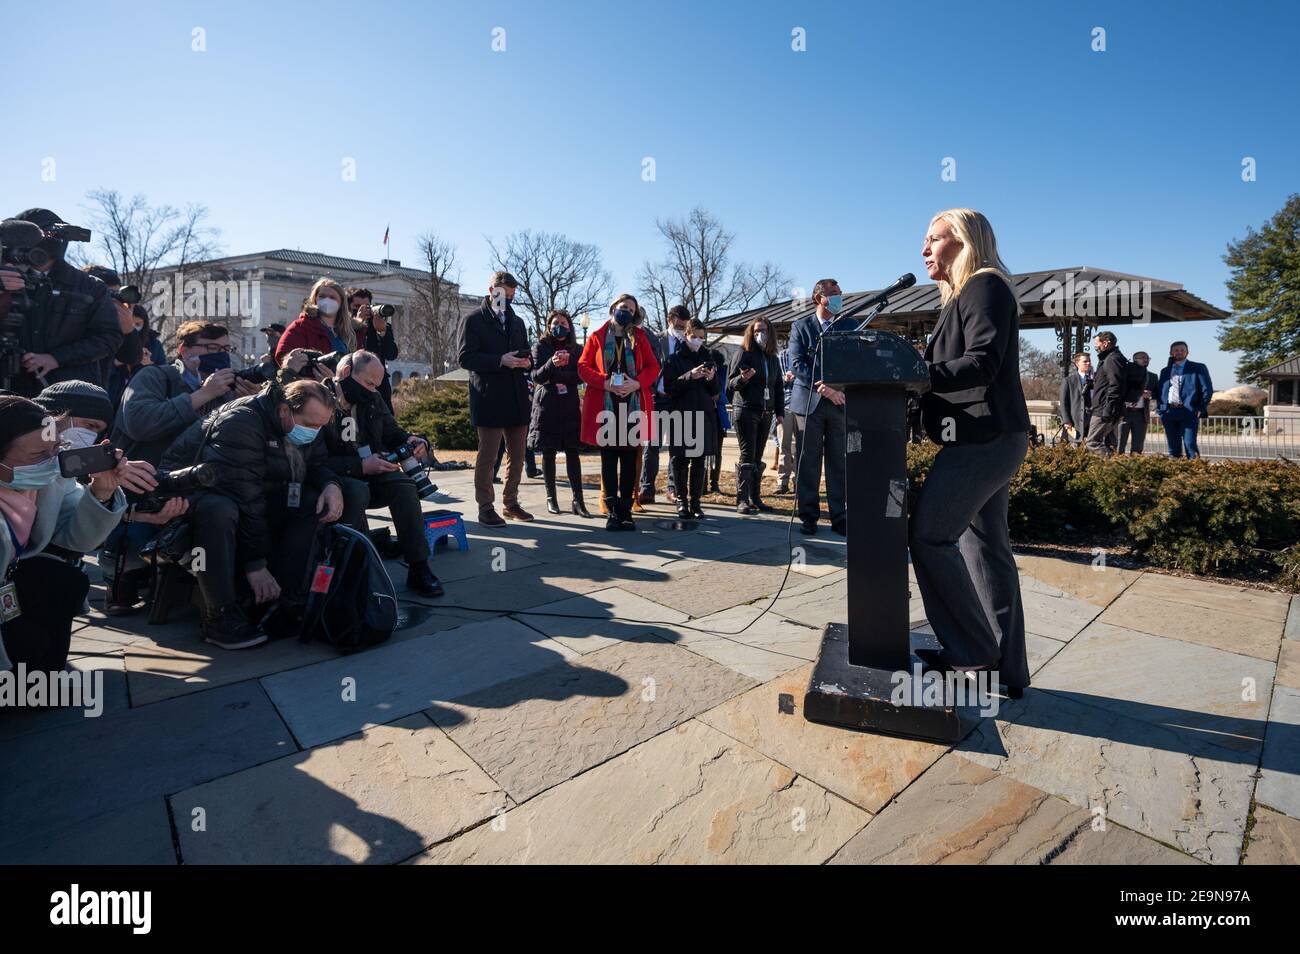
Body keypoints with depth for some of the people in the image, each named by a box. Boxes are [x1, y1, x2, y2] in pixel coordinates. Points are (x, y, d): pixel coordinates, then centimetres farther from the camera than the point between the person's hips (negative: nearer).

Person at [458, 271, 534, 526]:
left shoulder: (517, 321, 21)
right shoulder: (473, 320, 0)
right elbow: (466, 358, -10)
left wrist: (526, 362, 0)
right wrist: (500, 360, -20)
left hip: (517, 399, 6)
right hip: (489, 399, -6)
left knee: (517, 455, 10)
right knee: (487, 455, -1)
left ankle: (510, 503, 23)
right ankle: (485, 508, 9)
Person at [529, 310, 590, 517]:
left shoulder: (575, 350, 10)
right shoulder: (540, 347, 4)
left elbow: (580, 377, 1)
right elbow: (537, 377, -5)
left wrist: (555, 376, -12)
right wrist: (552, 363, -24)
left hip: (570, 406, 1)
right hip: (546, 406, -1)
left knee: (572, 452, -4)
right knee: (548, 453, 2)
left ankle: (578, 500, -5)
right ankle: (550, 498, 12)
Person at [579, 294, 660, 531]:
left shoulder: (639, 337, 13)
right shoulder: (596, 337, 9)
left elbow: (653, 366, 7)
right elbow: (583, 367, 2)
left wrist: (637, 383, -12)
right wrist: (605, 382, -14)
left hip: (634, 406, 1)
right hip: (605, 406, -1)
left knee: (629, 458, 3)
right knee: (609, 458, 1)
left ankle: (626, 511, 10)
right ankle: (613, 511, 7)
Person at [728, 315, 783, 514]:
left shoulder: (773, 358, 16)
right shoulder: (743, 354, 0)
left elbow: (778, 386, 20)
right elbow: (731, 384, -3)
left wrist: (780, 411, 12)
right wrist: (743, 379, -24)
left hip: (765, 413, 5)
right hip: (745, 411, -5)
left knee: (758, 457, 6)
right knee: (747, 455, -9)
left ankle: (755, 498, 11)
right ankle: (742, 501, -8)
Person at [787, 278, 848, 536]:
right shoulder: (800, 326, 7)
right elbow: (797, 364, -4)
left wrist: (838, 389, -11)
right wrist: (823, 387, -16)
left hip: (840, 402, 2)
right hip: (808, 401, -2)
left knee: (839, 463, 2)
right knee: (808, 463, 1)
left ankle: (839, 518, 9)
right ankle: (808, 517, 9)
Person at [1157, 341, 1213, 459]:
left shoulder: (1198, 368, 8)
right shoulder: (1165, 371, 20)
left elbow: (1207, 390, 3)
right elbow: (1160, 391, 20)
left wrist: (1201, 409, -7)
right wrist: (1159, 410, 7)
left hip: (1189, 411, -3)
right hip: (1168, 412, 4)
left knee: (1190, 444, -12)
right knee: (1173, 447, 5)